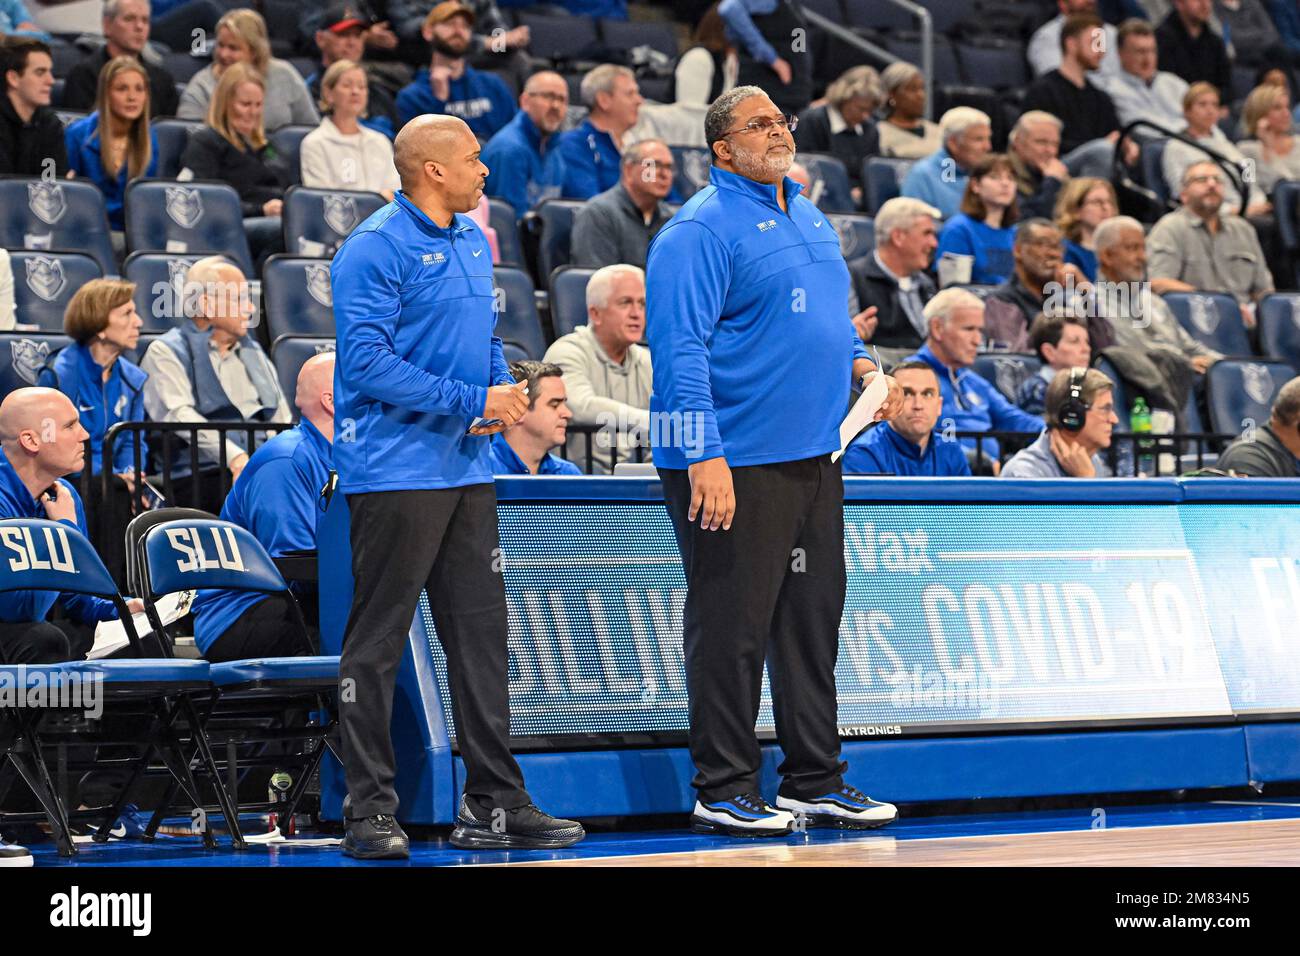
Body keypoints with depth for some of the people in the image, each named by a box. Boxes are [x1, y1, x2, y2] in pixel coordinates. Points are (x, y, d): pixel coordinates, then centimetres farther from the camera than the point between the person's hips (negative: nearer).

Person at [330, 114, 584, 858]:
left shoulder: (473, 242, 15)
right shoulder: (375, 249, -12)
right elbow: (366, 359, -19)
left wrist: (504, 395, 1)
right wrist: (472, 401, -18)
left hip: (467, 468, 8)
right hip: (396, 473, -8)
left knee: (482, 634, 9)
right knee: (378, 642, -3)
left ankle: (495, 802, 15)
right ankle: (370, 810, 2)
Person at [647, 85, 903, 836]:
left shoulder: (807, 218, 16)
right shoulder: (702, 228, -12)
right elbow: (681, 347, -18)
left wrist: (858, 362, 9)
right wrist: (705, 457, -24)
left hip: (814, 455, 9)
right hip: (736, 462, -9)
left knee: (813, 616, 13)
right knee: (732, 626, -3)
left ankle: (816, 779, 22)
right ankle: (726, 790, 6)